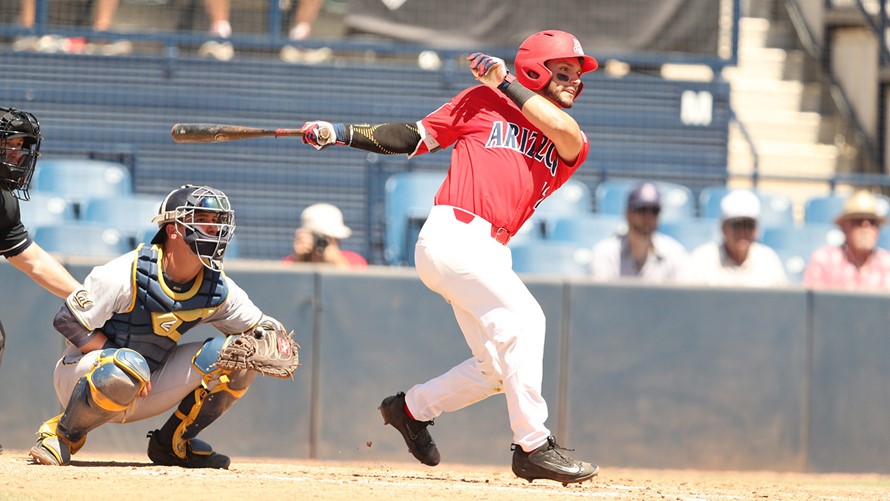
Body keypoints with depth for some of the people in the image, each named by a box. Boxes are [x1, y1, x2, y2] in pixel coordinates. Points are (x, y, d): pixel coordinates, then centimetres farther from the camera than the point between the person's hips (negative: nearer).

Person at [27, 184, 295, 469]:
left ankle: (172, 443, 5)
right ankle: (63, 434, -14)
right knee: (130, 365, -41)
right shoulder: (126, 274, -21)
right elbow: (67, 321, -18)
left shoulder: (219, 290, -5)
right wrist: (120, 361, -22)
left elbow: (267, 328, 4)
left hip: (147, 389, 6)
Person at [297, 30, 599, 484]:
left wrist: (505, 83, -5)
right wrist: (340, 134, 4)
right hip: (452, 235, -7)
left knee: (497, 369, 9)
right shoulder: (484, 102, 6)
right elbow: (412, 138, 11)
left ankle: (412, 409, 31)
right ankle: (532, 447, -21)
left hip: (490, 253, 7)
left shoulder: (570, 146, 15)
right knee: (523, 319, -22)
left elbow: (567, 132, -10)